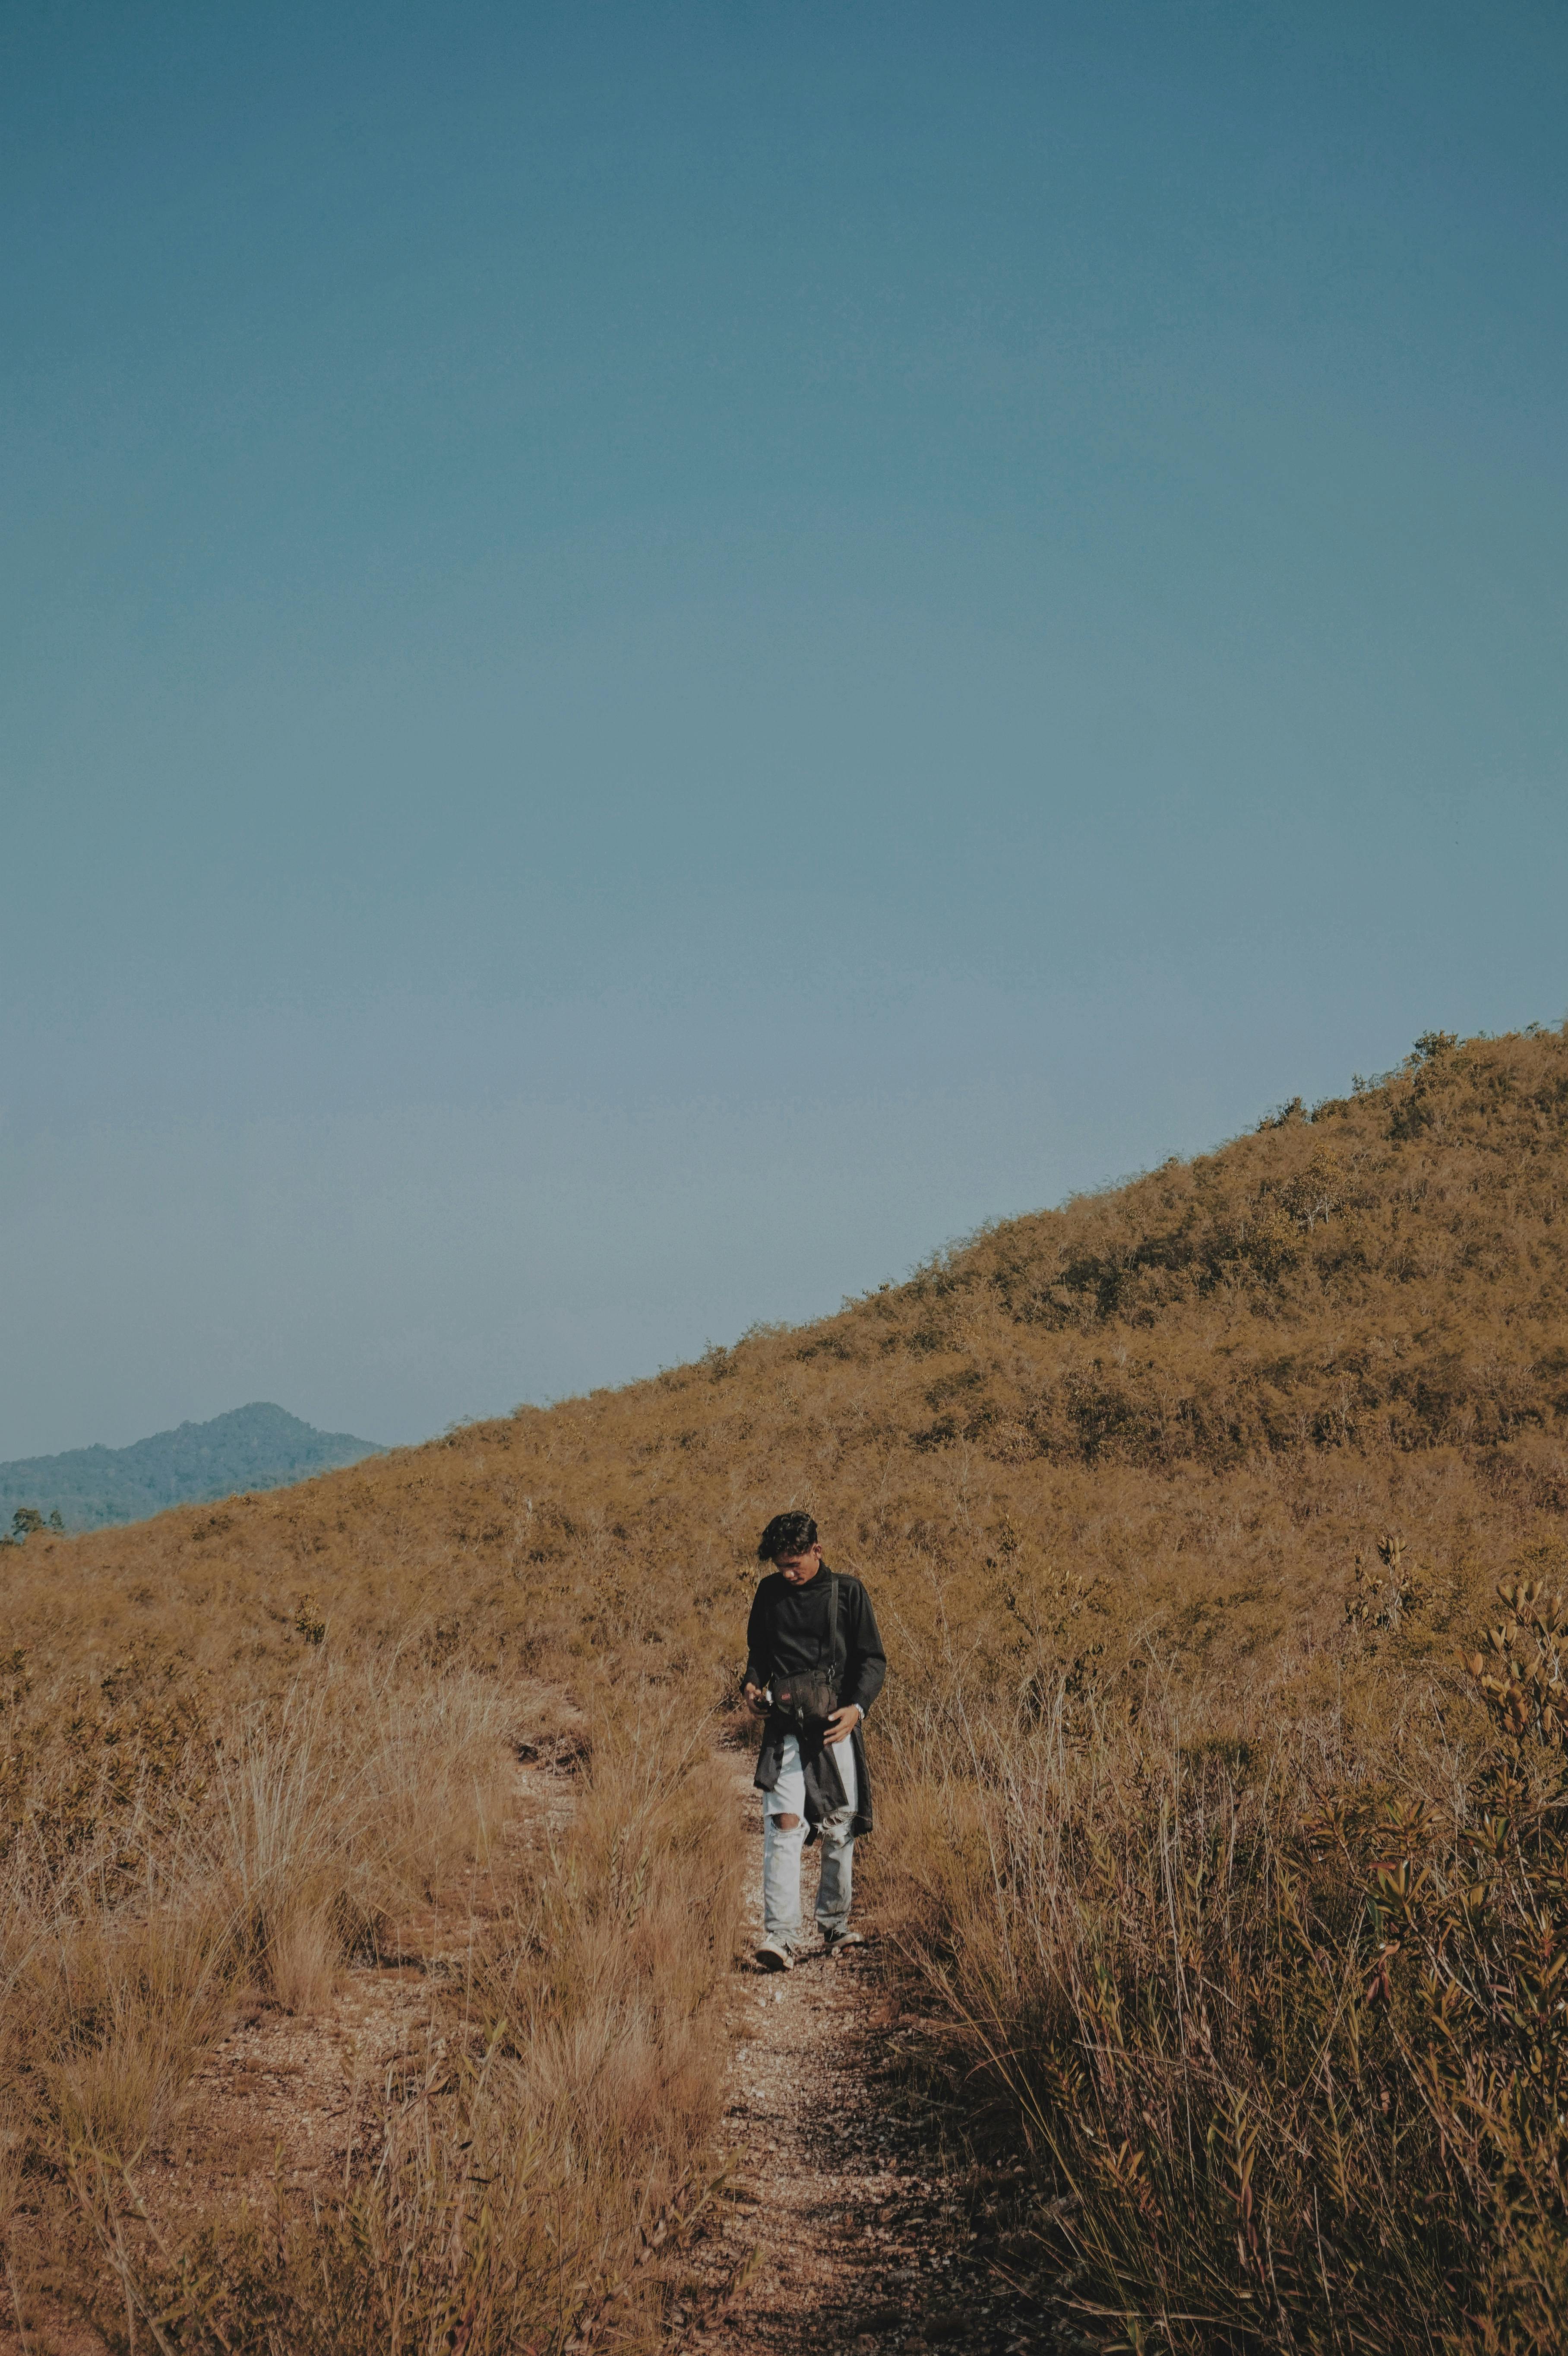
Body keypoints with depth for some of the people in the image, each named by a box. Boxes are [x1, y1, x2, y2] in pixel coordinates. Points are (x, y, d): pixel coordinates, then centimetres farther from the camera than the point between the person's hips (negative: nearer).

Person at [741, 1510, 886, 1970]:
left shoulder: (847, 1592, 2)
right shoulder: (769, 1592, 9)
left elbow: (873, 1659, 3)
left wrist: (857, 1707, -14)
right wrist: (752, 1682, 2)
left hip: (835, 1725, -1)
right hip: (785, 1725, 1)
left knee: (839, 1830, 6)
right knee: (784, 1826, -13)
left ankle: (835, 1923, 24)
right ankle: (780, 1936, -19)